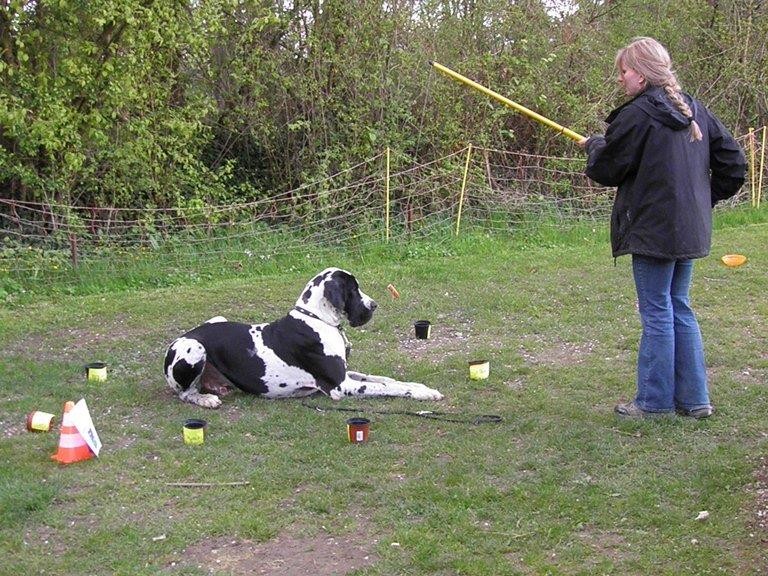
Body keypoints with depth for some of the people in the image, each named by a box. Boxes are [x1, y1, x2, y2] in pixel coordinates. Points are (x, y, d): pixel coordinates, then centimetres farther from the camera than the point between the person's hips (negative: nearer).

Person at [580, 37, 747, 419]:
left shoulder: (637, 115, -14)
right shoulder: (694, 111, 10)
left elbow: (606, 170, -7)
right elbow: (733, 162, 12)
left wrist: (593, 145, 13)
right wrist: (706, 198, 18)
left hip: (653, 230, -8)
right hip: (690, 229, 8)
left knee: (657, 313, -1)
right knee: (679, 308, 15)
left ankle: (655, 401, 8)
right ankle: (693, 398, 19)